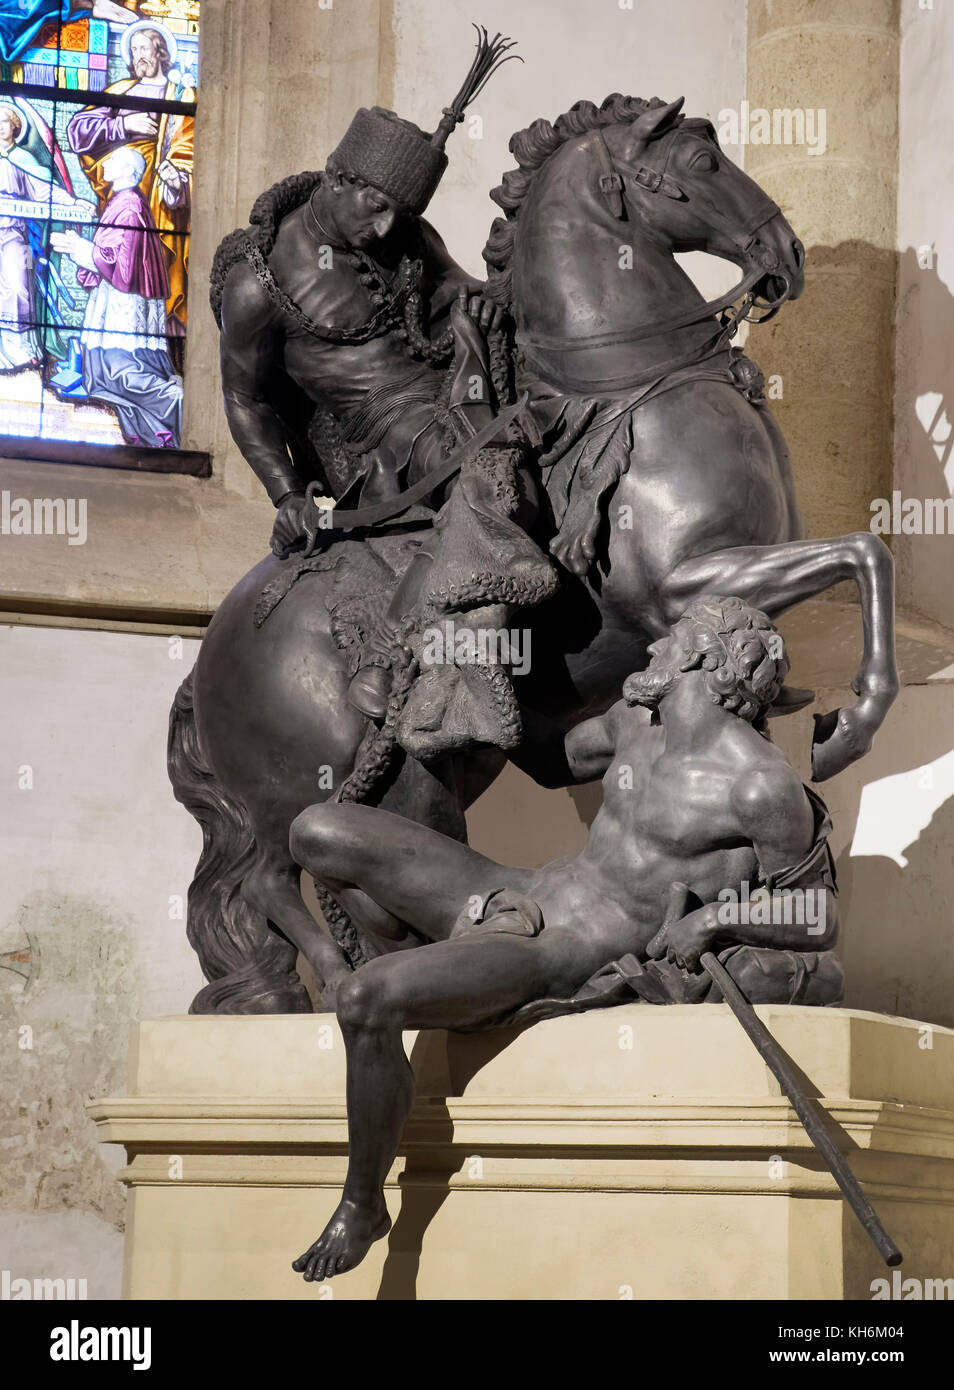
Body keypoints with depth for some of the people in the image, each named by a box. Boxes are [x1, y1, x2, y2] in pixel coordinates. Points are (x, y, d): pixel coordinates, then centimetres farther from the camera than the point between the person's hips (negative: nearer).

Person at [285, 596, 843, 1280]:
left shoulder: (763, 786, -14)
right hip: (515, 895, 8)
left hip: (558, 963, -8)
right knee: (318, 833, 0)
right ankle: (413, 967, 24)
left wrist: (716, 914, -19)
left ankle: (363, 1208, -9)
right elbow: (556, 762, 28)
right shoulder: (640, 720, 8)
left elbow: (821, 921, -5)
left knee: (365, 1002, -31)